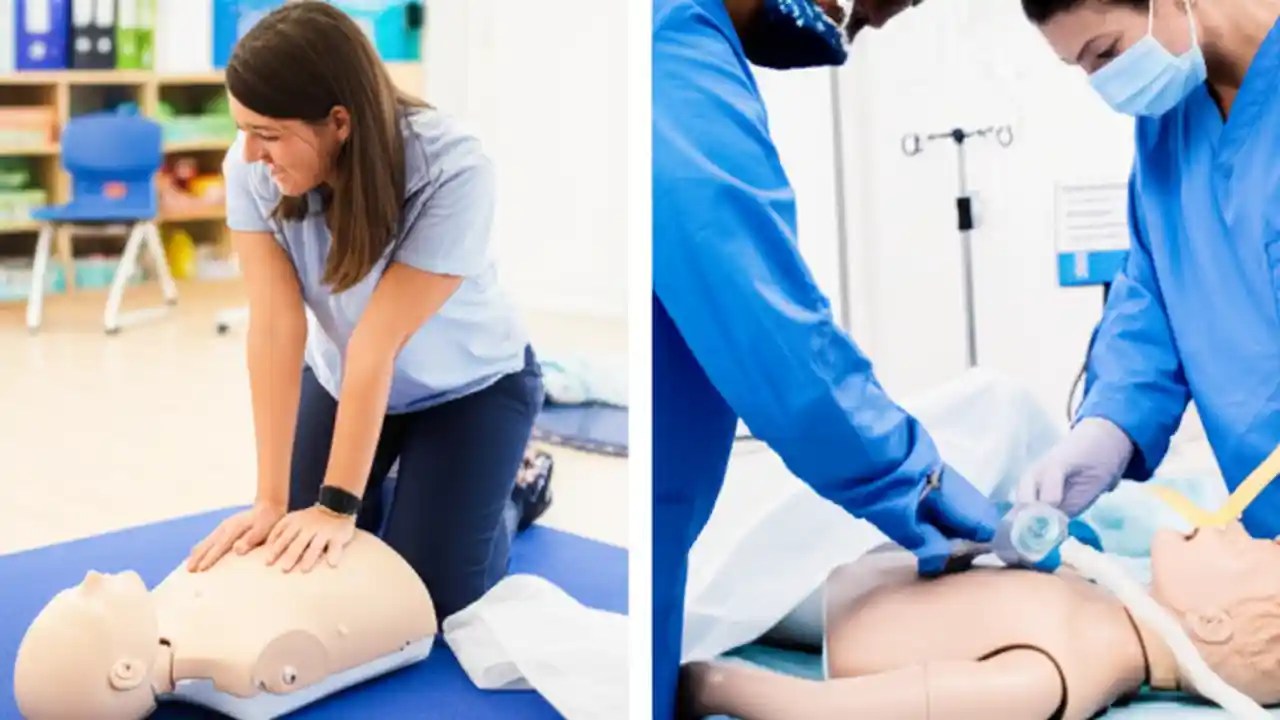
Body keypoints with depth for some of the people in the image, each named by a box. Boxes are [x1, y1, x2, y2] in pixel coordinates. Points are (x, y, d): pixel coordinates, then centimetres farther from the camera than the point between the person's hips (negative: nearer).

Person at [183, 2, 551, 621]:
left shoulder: (452, 173, -36)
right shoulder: (253, 170, -25)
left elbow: (378, 342, -35)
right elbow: (275, 327, -27)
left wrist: (338, 505, -31)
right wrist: (271, 500, -31)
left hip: (469, 387, -3)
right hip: (340, 379, 4)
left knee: (429, 592, -9)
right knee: (296, 569, -3)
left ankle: (512, 489, 21)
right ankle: (405, 482, 25)